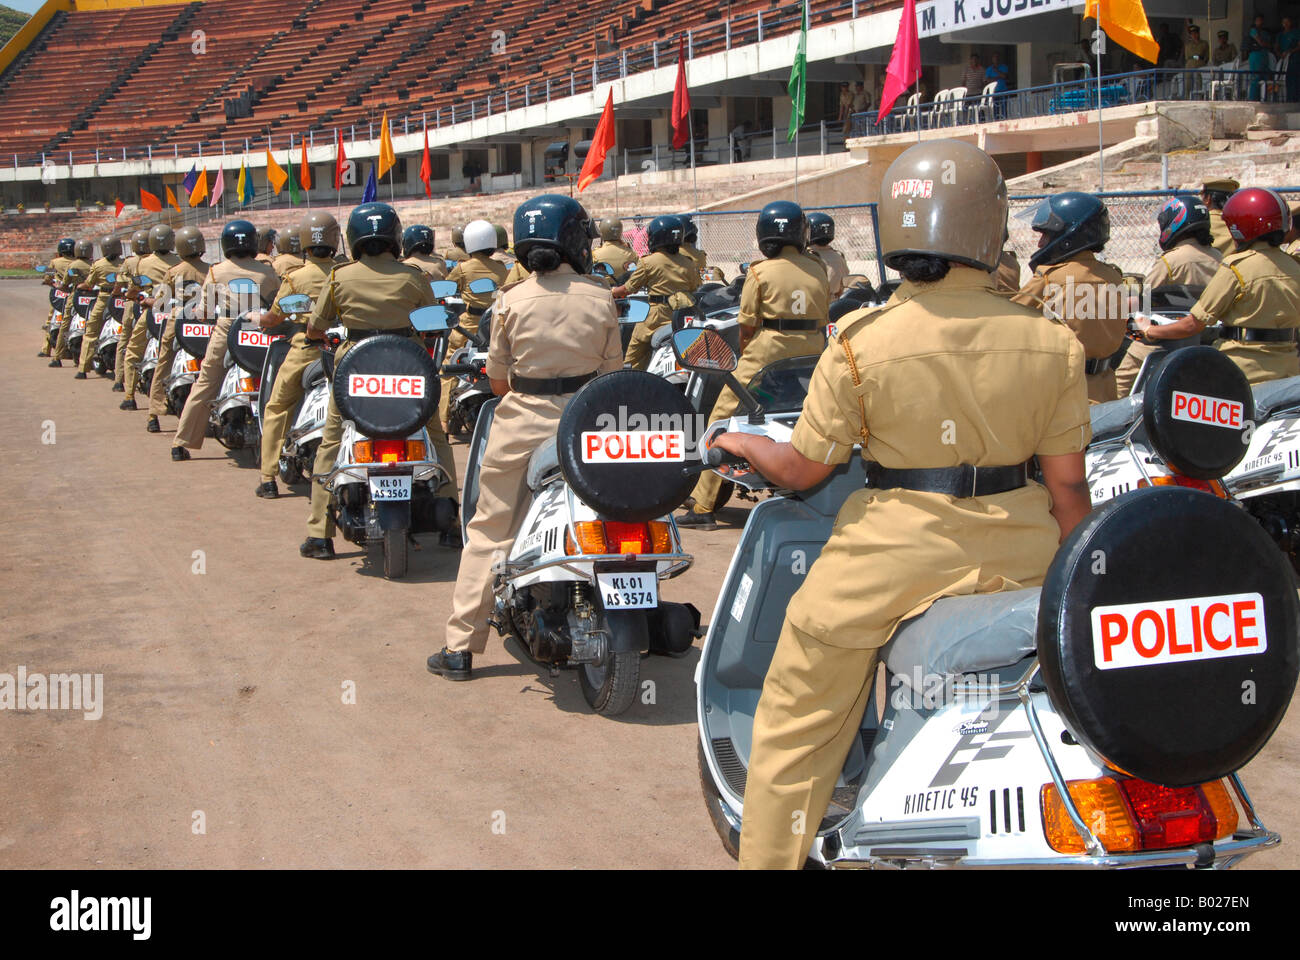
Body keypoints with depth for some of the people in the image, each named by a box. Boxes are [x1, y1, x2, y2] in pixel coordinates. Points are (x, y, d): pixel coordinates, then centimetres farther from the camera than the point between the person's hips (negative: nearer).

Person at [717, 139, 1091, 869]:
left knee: (798, 722, 13)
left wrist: (743, 443, 19)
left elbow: (803, 470, -2)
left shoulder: (862, 344, -10)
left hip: (895, 551, -3)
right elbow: (1068, 488, 1)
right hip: (1018, 554, 3)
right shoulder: (1053, 344, -2)